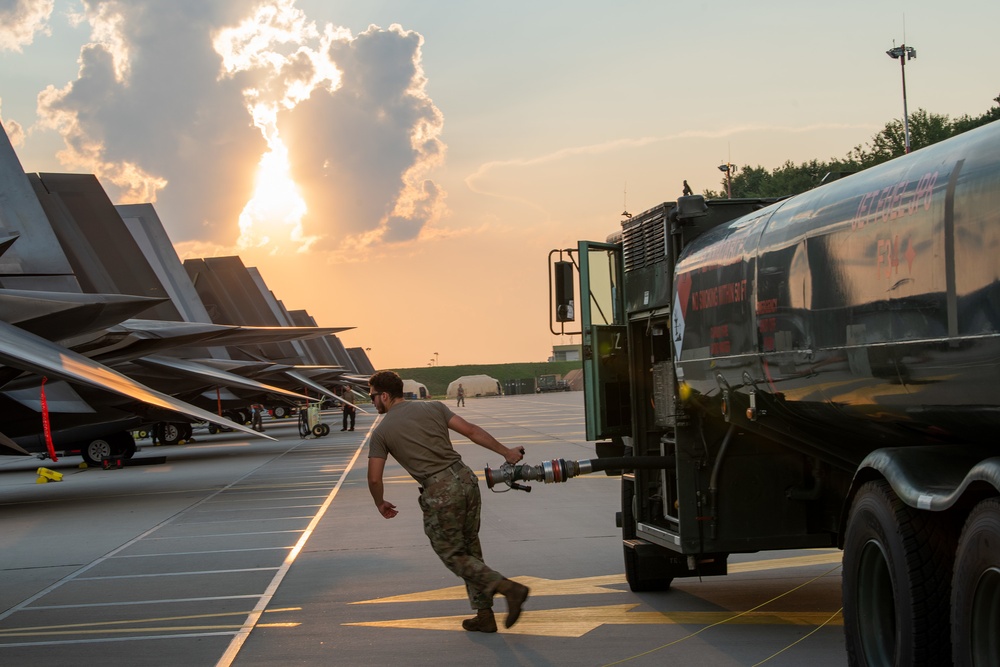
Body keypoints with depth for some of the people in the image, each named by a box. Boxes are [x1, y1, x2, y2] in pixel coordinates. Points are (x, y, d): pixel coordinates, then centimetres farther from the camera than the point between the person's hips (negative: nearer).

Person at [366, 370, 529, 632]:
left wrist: (381, 504, 23)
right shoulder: (432, 407, 12)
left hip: (439, 493, -5)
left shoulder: (381, 431, 2)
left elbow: (374, 478, 3)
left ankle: (508, 588, -10)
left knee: (452, 555, 8)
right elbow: (471, 430, 8)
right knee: (470, 549, 17)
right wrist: (506, 452, 16)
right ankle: (484, 615, 18)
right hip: (466, 478, 5)